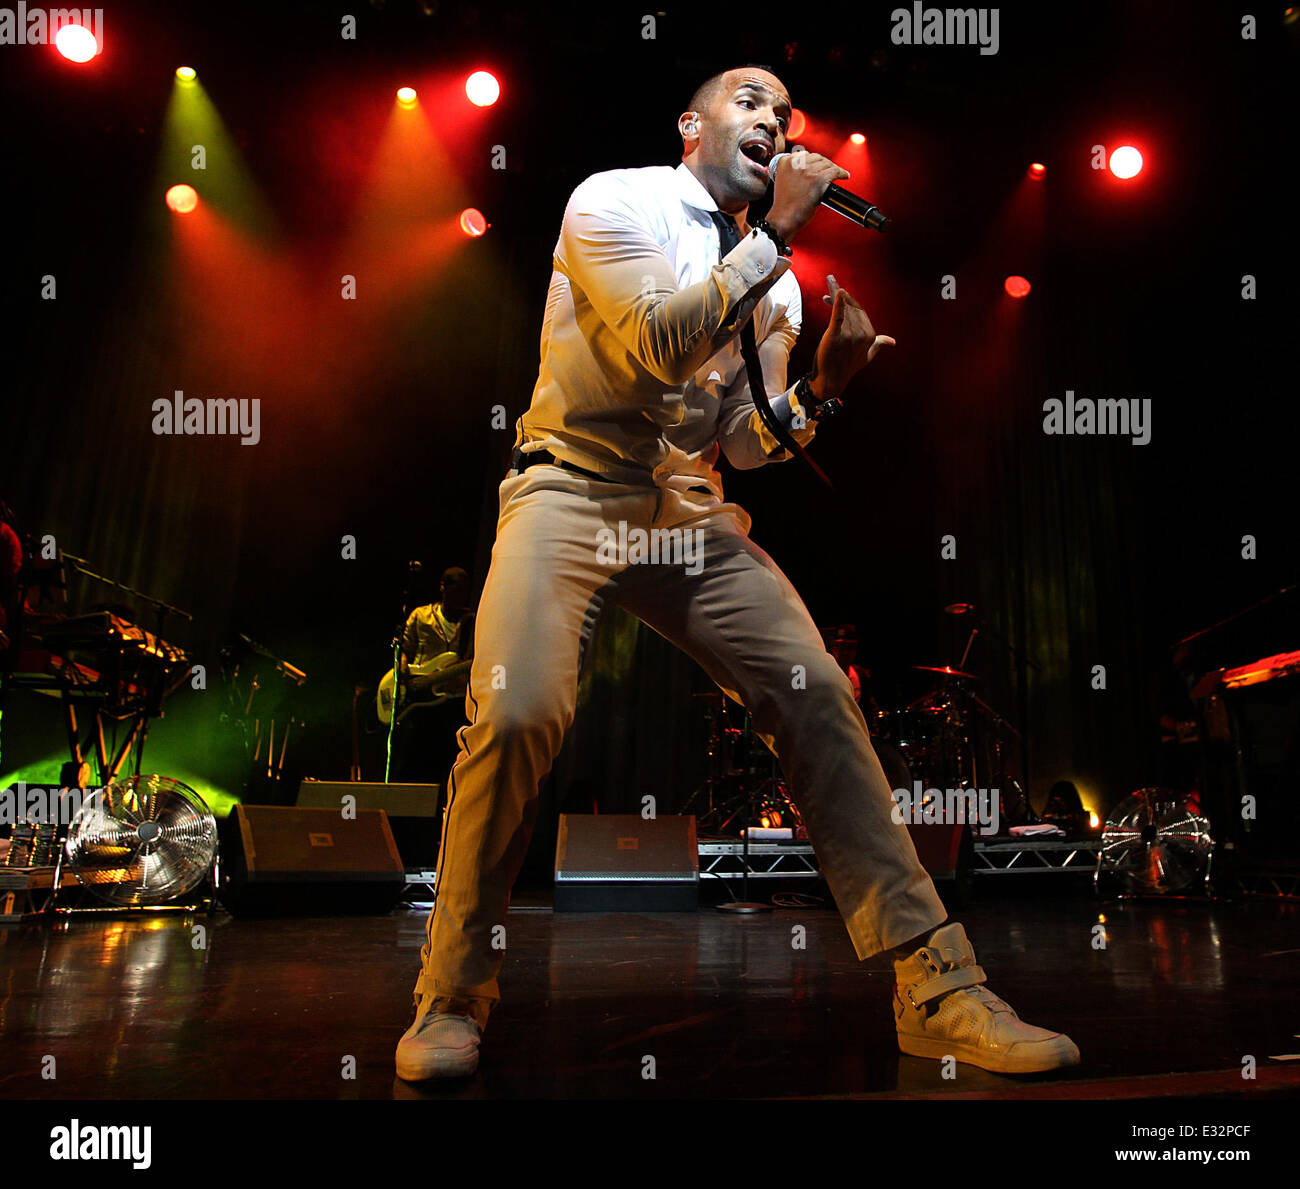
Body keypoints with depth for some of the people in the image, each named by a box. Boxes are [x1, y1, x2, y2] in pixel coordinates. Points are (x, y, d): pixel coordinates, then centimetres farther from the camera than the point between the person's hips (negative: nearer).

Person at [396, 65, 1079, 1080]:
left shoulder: (775, 280, 16)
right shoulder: (612, 200, 2)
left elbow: (742, 444, 12)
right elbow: (657, 345, -16)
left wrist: (820, 387, -6)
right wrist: (777, 234, -11)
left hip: (693, 511, 5)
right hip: (571, 490, -4)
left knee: (817, 693, -12)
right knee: (517, 713, -25)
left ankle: (936, 988, -3)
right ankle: (453, 998, -1)